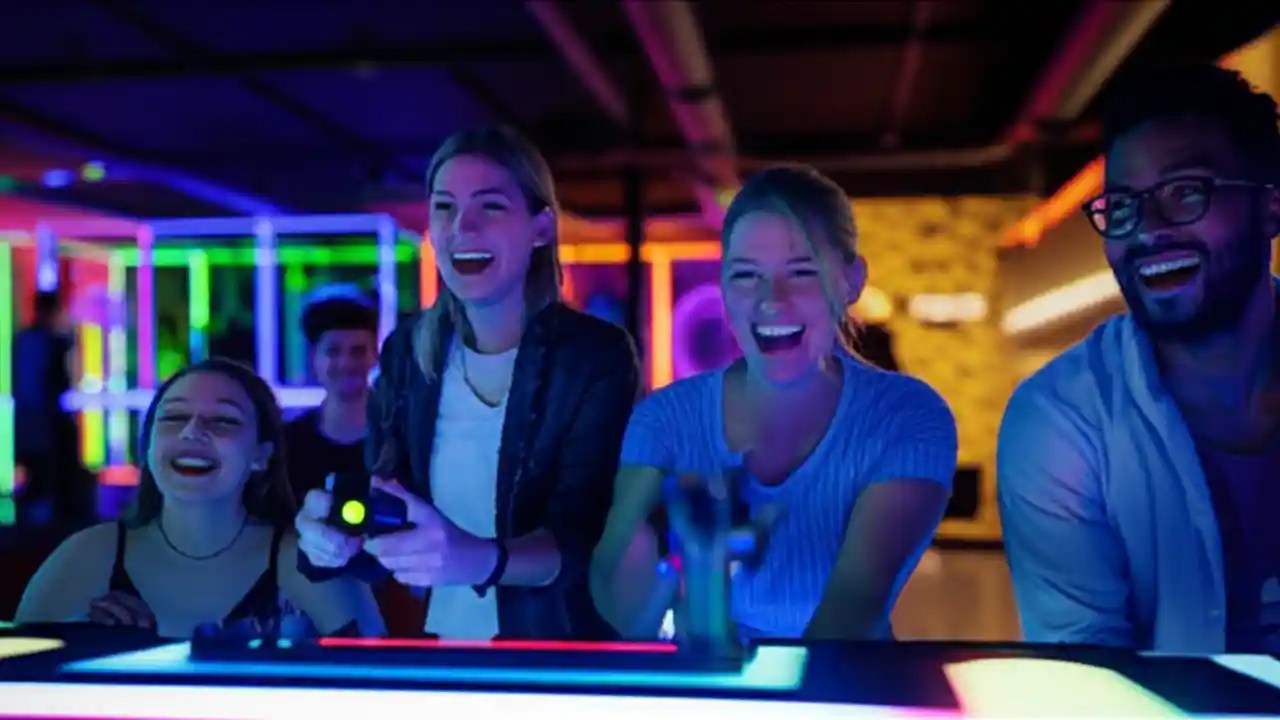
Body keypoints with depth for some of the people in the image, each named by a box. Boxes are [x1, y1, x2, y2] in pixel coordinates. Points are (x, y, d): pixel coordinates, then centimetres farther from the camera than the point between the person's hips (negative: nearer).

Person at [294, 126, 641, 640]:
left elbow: (582, 536, -17)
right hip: (436, 646, 4)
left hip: (559, 655, -3)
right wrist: (338, 533, -18)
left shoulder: (598, 356, -10)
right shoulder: (407, 352, 2)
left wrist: (479, 558, -35)